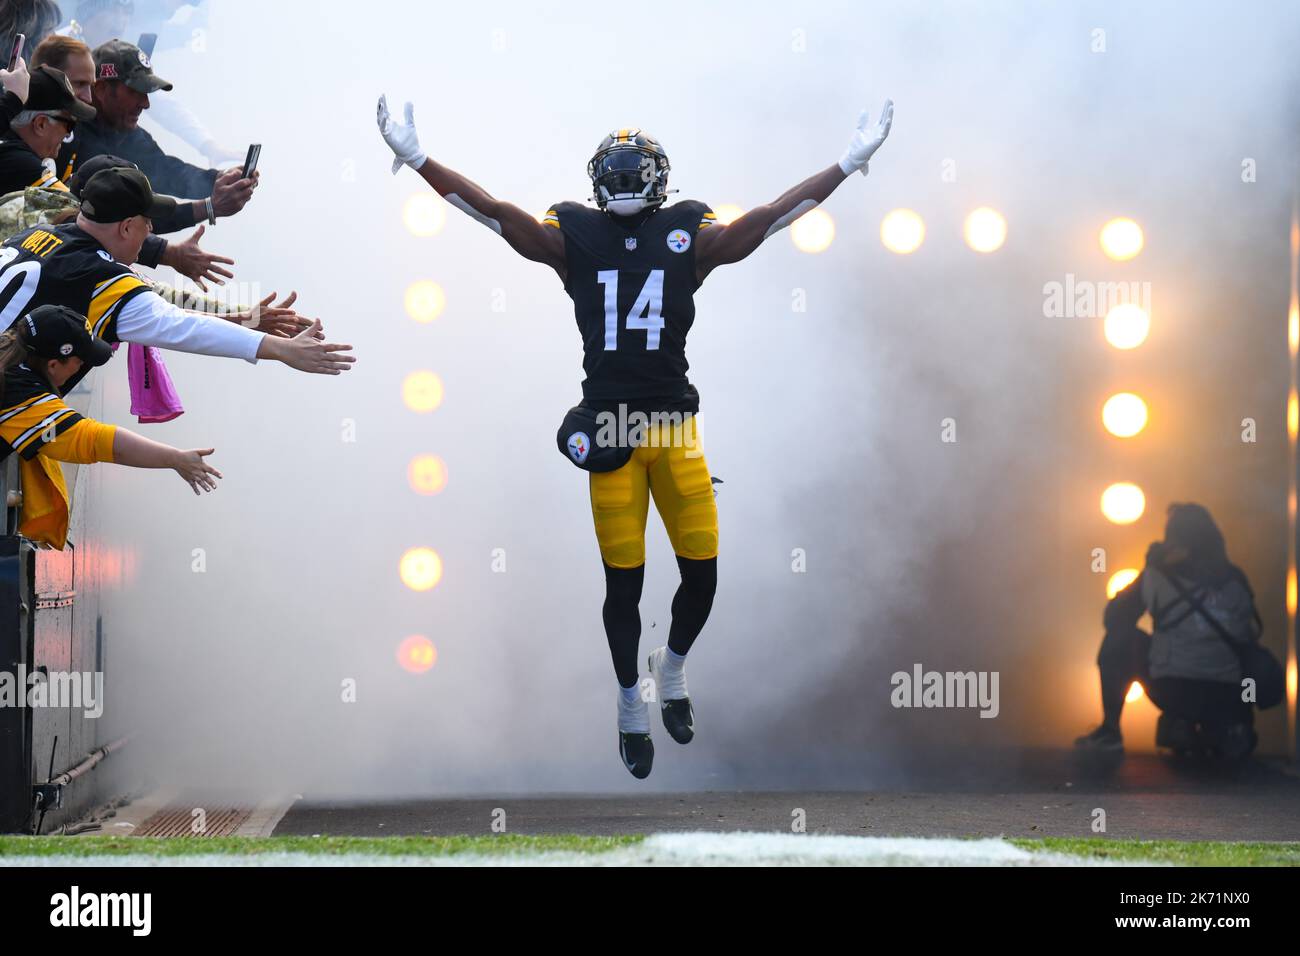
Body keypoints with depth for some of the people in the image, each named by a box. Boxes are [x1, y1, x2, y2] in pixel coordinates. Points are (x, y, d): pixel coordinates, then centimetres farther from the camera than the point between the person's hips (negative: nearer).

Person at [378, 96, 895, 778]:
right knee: (623, 583, 5)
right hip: (609, 429, -1)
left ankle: (672, 668, 32)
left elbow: (771, 217, 5)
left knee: (702, 574, 2)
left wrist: (849, 164, 3)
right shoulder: (574, 237, 3)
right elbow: (492, 211, -1)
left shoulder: (689, 236, 5)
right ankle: (631, 702, 24)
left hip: (676, 427, 1)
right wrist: (417, 159, -7)